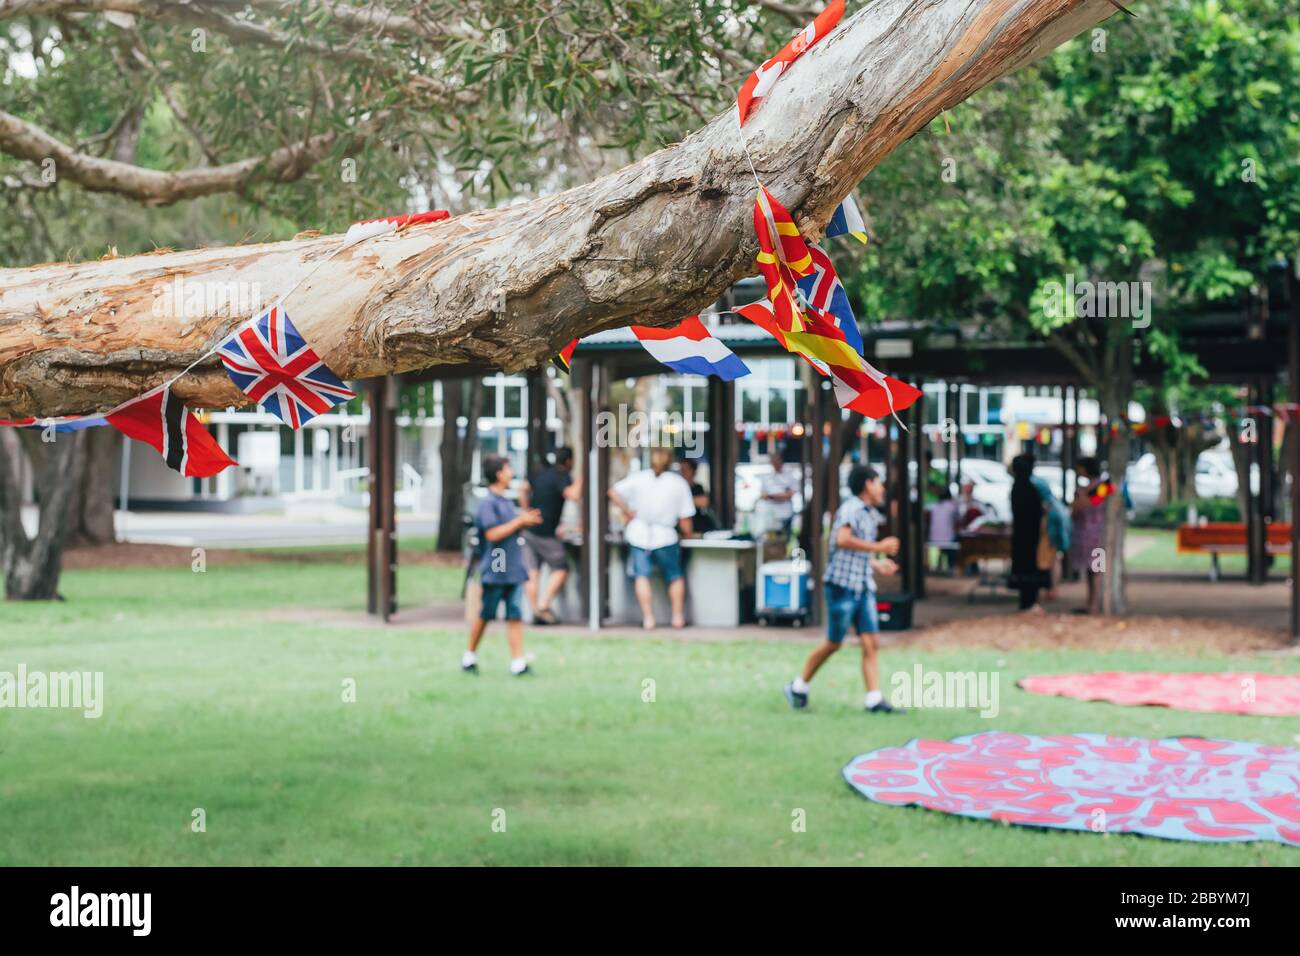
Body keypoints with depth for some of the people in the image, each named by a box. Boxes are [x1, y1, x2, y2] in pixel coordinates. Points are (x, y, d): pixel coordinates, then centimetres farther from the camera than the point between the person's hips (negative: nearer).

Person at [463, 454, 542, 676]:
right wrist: (520, 521, -15)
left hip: (513, 570, 7)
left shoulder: (507, 502, 15)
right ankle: (470, 656, 20)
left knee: (515, 616, 1)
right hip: (495, 571, -7)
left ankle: (518, 662, -2)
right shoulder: (488, 503, -11)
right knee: (485, 616, 5)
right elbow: (493, 534, -20)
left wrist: (526, 521, 6)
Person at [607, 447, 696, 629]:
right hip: (665, 536, 0)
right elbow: (685, 518, -3)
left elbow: (613, 493, -6)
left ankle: (648, 618, -3)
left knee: (642, 576, 4)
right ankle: (678, 617, 15)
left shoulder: (638, 477, 1)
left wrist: (629, 512, 1)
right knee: (675, 577, 16)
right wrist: (687, 534, 14)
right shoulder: (679, 483, -2)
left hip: (639, 534, 1)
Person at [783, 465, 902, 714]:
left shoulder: (871, 515, 17)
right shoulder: (850, 509, -10)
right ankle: (799, 686, 19)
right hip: (842, 584, -8)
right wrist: (878, 547, -23)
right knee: (833, 643, 2)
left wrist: (877, 565, 18)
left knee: (870, 643, -2)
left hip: (864, 588, 8)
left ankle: (874, 700, -4)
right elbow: (842, 540, -27)